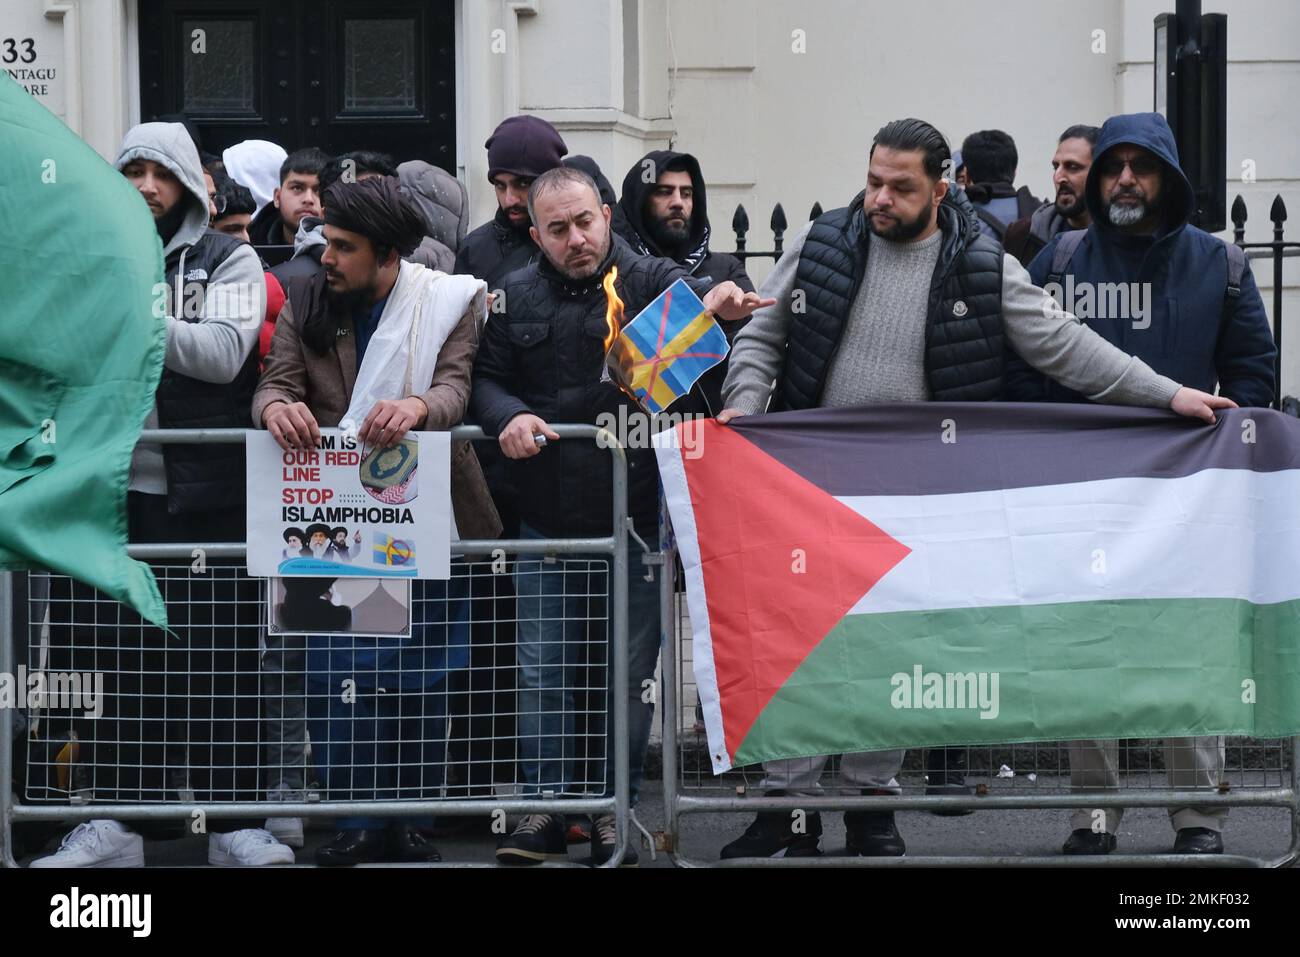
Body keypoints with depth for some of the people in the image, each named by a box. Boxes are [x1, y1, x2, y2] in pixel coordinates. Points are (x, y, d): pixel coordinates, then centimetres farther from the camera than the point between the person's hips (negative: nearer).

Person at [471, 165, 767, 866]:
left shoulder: (650, 280, -3)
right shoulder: (517, 297, 6)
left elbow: (687, 302, -24)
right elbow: (485, 378, 11)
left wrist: (716, 304, -49)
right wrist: (509, 414, -11)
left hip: (637, 513, -2)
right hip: (547, 518, 2)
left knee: (631, 669, 5)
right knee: (544, 670, 5)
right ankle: (547, 807, 12)